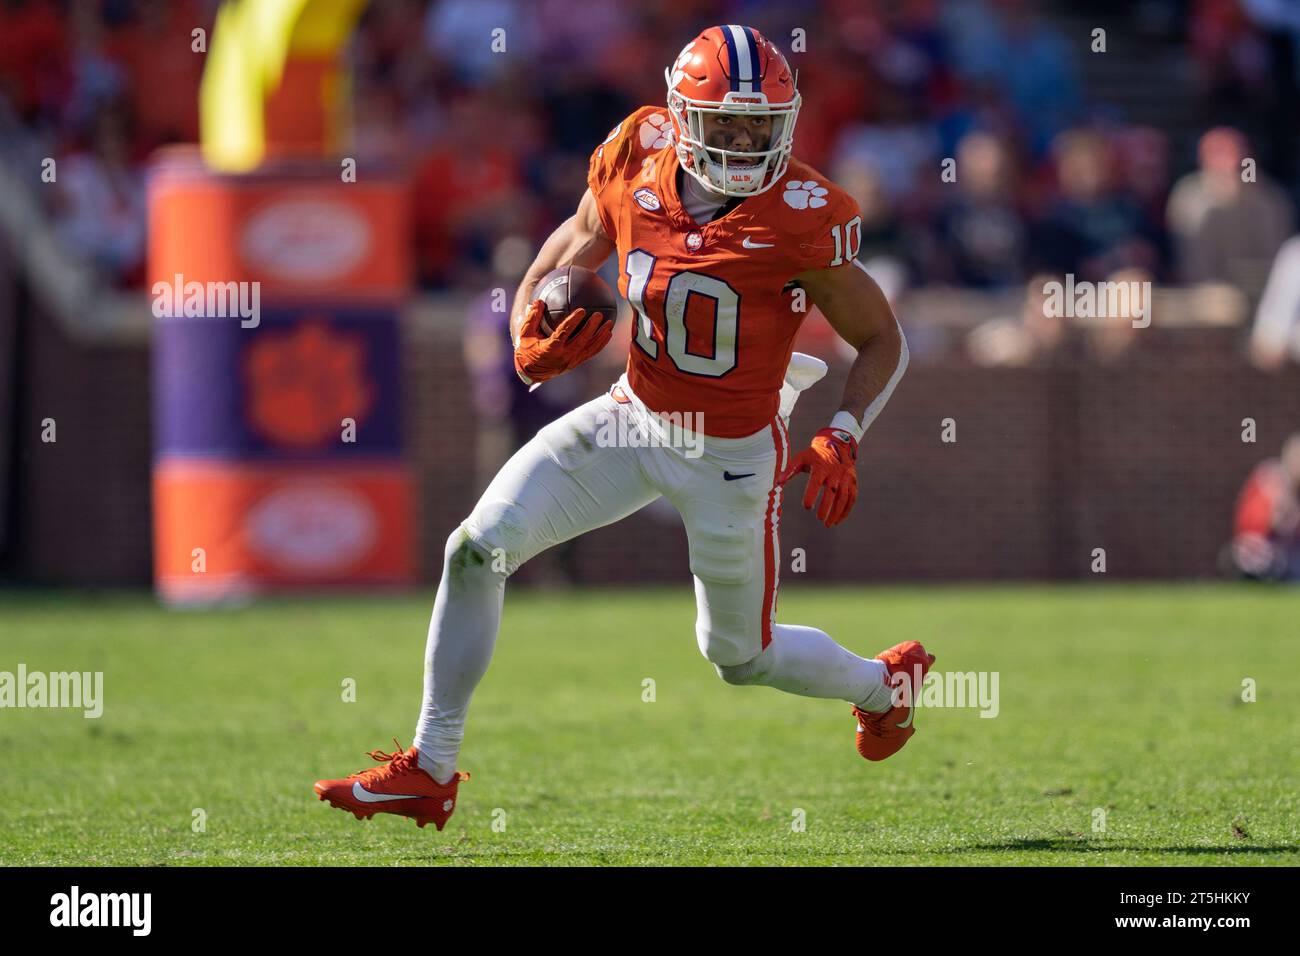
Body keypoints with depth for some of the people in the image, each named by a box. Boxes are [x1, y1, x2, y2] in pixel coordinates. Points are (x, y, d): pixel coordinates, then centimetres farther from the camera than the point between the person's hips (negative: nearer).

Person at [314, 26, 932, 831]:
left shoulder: (800, 218, -23)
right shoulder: (636, 168, -12)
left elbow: (884, 342, -11)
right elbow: (561, 266, 5)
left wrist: (843, 440, -25)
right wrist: (533, 338, -15)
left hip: (732, 454, -4)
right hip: (633, 420, 4)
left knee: (740, 654, 13)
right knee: (477, 548, -11)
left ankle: (885, 685, 45)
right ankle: (430, 771, 0)